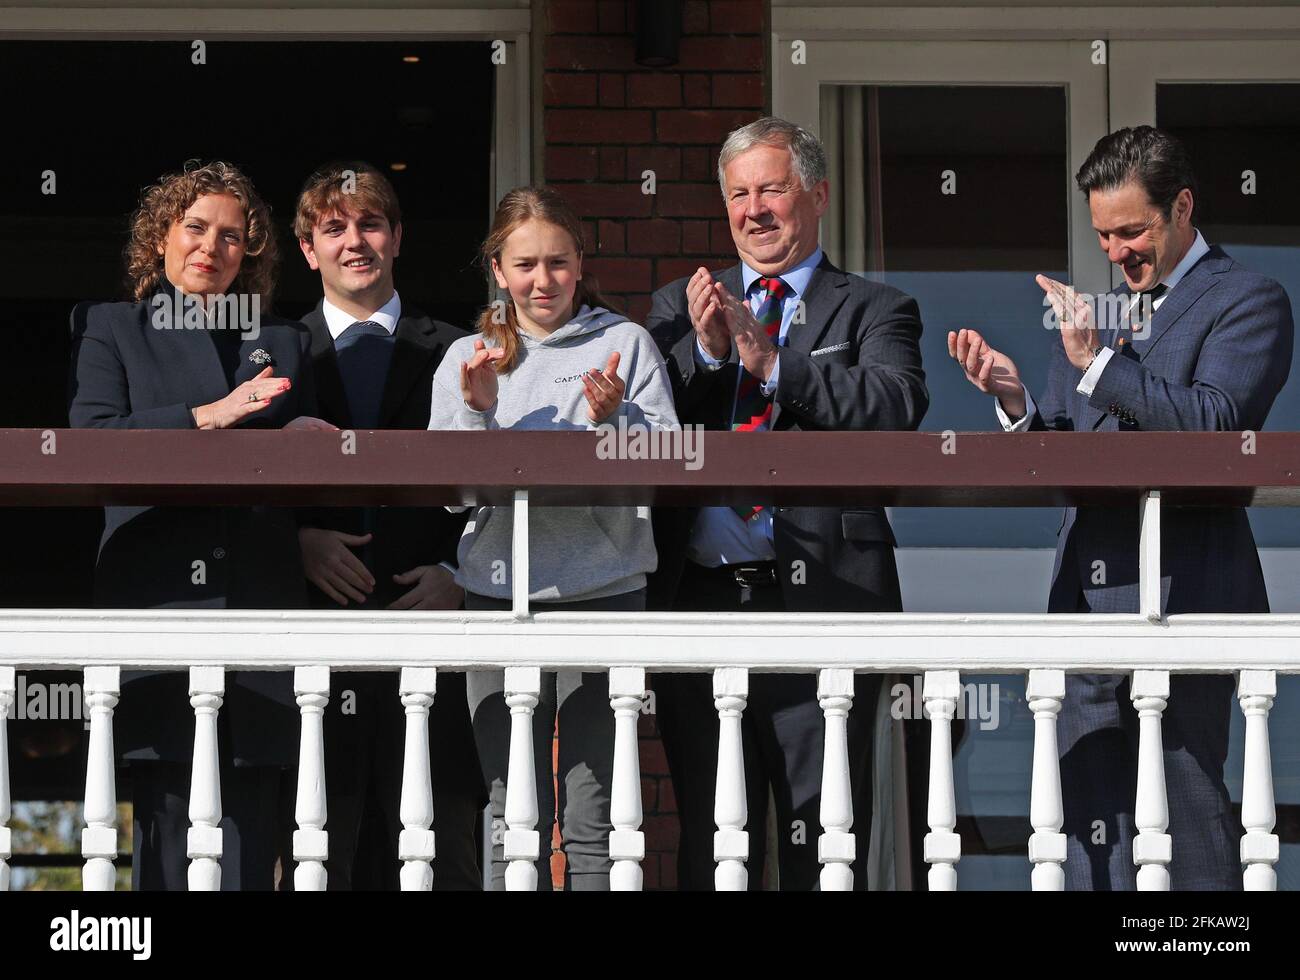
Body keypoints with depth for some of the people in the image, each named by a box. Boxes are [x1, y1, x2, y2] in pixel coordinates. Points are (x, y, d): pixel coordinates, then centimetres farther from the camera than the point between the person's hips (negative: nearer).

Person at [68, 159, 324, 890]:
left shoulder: (284, 343, 22)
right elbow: (92, 439, -3)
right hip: (161, 600, -3)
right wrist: (207, 417, -13)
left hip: (259, 605, 3)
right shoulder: (111, 330, 13)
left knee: (249, 824, -3)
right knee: (170, 818, -8)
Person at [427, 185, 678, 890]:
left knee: (592, 818, -4)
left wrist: (612, 417, -16)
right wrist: (478, 413, -9)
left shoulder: (624, 344, 7)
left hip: (602, 588, -2)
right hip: (498, 590, 2)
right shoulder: (466, 360, 12)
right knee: (512, 813, 1)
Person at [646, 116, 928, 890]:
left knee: (822, 842, -2)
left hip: (819, 596, -3)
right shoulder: (679, 308, 17)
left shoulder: (875, 312, 7)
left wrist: (773, 362, -17)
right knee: (709, 843, 8)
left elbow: (898, 405, -12)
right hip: (700, 600, 3)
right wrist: (703, 353, -8)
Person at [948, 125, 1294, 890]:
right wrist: (1017, 402, -2)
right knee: (1091, 820, 4)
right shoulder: (1096, 311, 20)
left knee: (1189, 810, -5)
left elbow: (1214, 425, -16)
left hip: (1180, 598, -7)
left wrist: (1097, 362, -20)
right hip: (1088, 598, 7)